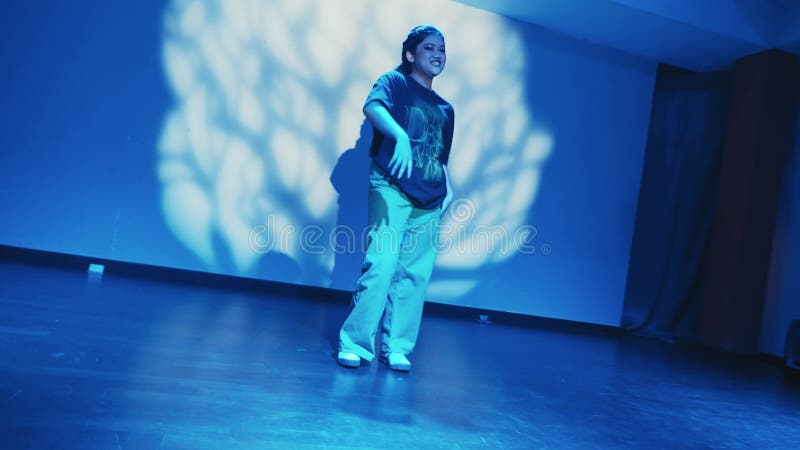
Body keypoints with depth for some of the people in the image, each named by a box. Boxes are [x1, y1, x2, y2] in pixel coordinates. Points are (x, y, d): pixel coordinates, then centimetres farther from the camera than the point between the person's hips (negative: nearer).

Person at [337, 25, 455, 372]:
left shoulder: (445, 109, 24)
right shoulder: (395, 82, 8)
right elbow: (372, 107, -15)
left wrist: (447, 188, 9)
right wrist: (400, 136, -34)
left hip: (429, 201, 5)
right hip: (391, 188, -5)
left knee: (415, 274, 0)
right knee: (382, 264, -14)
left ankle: (396, 347, 8)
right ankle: (355, 343, -4)